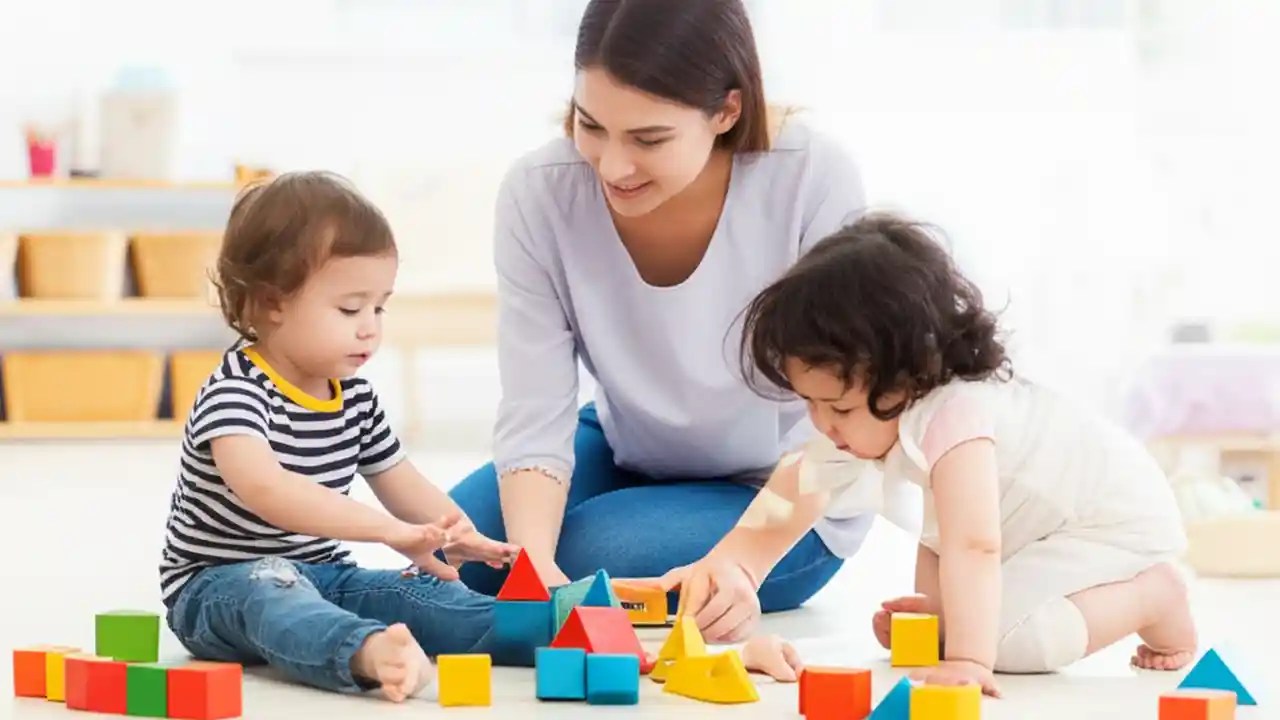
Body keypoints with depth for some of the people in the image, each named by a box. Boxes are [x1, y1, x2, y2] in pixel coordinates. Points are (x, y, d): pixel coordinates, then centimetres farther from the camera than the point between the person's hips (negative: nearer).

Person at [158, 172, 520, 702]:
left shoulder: (355, 396, 7)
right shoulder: (236, 393, -19)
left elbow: (403, 485, 18)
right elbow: (263, 487, -38)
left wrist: (459, 538, -6)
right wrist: (391, 531, -47)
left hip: (321, 575, 9)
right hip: (220, 584, -9)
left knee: (425, 594, -13)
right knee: (270, 589, -39)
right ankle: (370, 651, -68)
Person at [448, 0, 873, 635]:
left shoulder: (814, 180, -29)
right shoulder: (538, 193, -22)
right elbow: (534, 416, -21)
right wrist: (532, 558, -40)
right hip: (629, 457, 4)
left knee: (583, 560, -26)